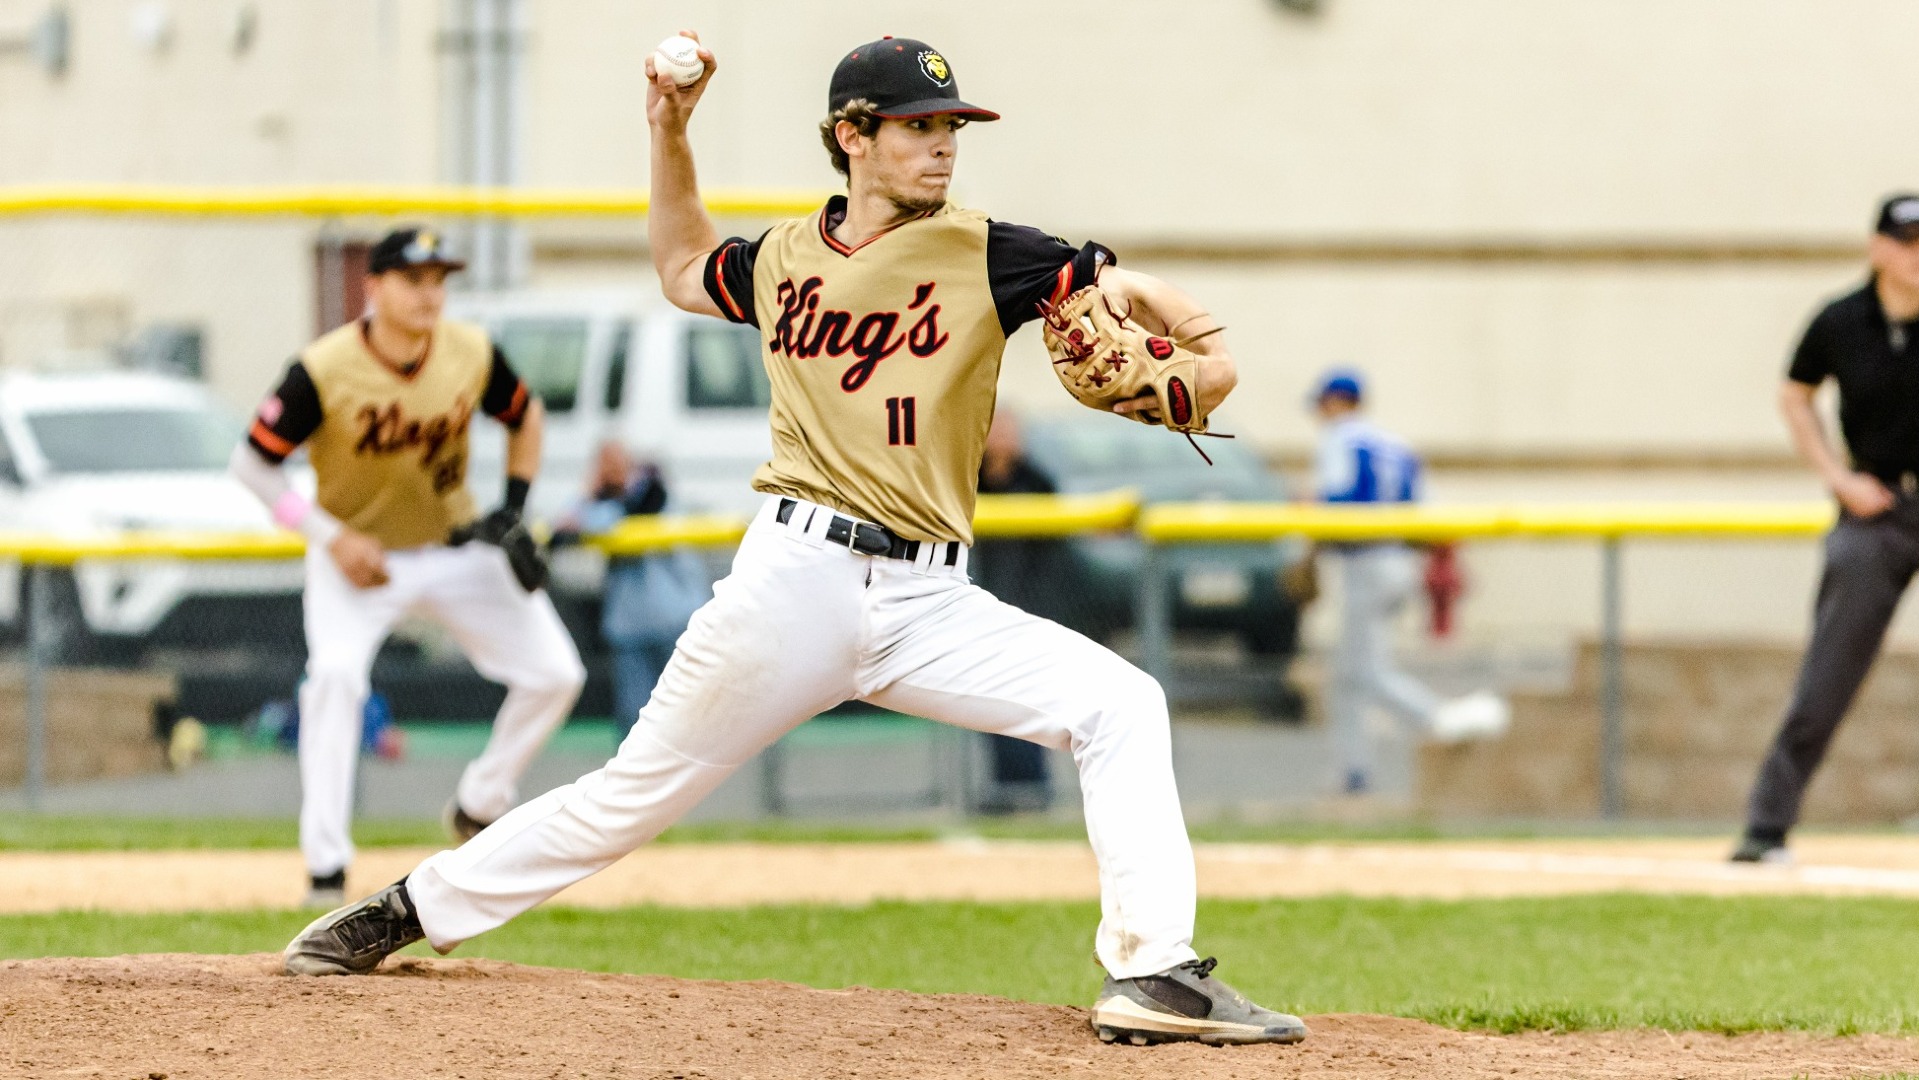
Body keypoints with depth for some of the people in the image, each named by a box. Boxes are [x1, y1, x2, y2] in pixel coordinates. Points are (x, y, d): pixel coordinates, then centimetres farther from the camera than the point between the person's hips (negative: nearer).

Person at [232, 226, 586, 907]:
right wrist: (332, 537, -22)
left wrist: (515, 504, -6)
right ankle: (326, 866, -23)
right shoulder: (324, 372, -25)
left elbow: (525, 416, 6)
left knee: (555, 673, -3)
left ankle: (479, 807, 20)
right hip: (357, 553, -4)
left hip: (456, 547, 4)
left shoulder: (473, 356, -14)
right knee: (335, 673, -29)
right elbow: (252, 462, -17)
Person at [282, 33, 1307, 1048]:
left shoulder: (982, 255, 2)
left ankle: (1155, 972, -20)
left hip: (926, 603, 0)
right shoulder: (782, 258, 10)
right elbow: (682, 267, 31)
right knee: (635, 793, 3)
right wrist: (668, 133, 21)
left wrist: (1205, 349, -23)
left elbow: (1126, 292, -3)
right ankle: (414, 908, 17)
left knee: (1119, 705, -18)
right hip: (796, 578, 0)